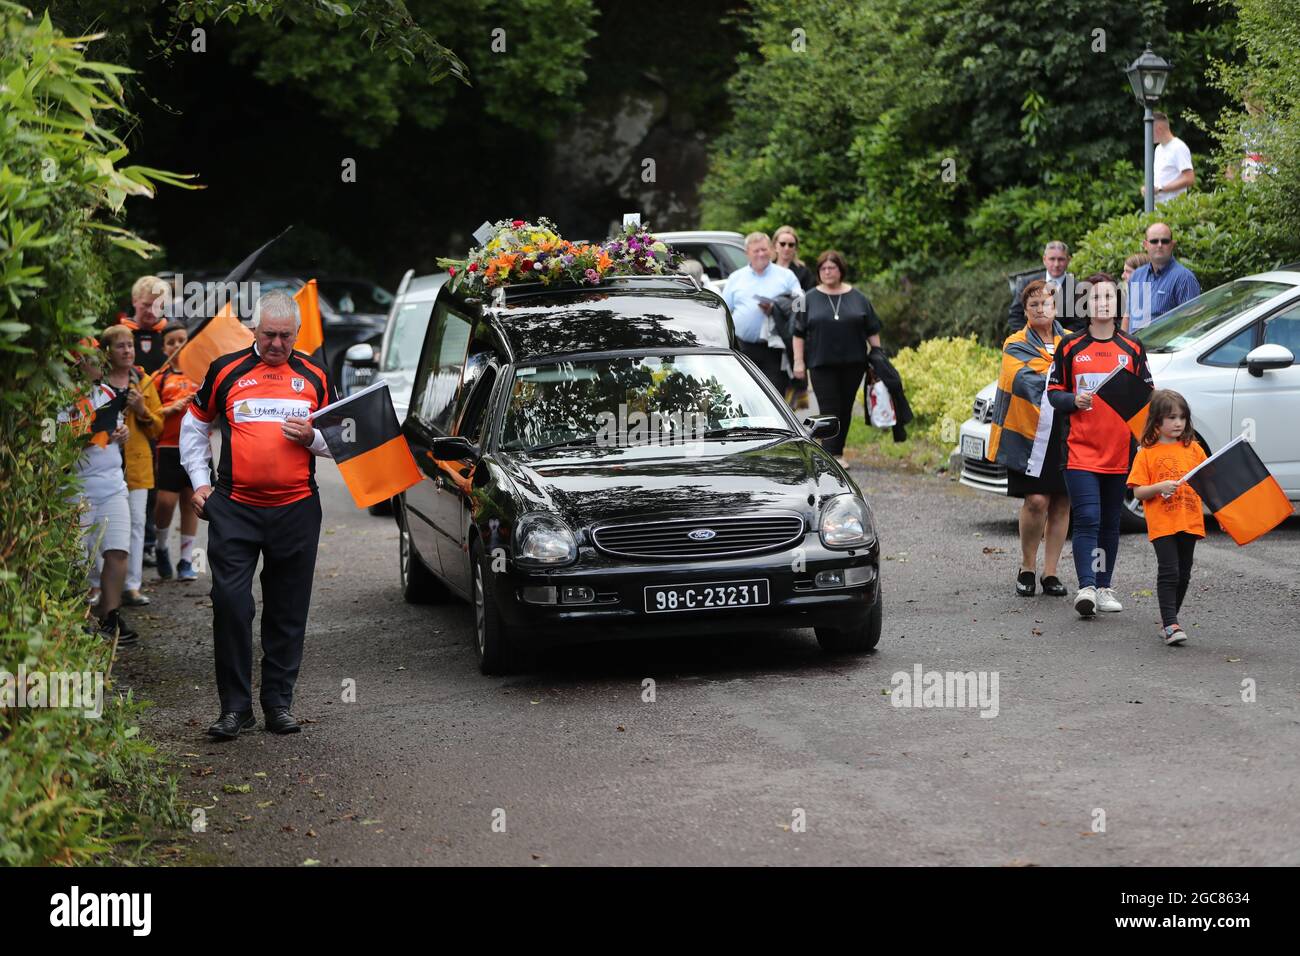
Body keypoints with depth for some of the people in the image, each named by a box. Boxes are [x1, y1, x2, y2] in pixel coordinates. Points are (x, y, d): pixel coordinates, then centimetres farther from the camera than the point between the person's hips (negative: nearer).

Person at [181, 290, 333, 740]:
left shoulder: (313, 376, 9)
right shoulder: (226, 370, 5)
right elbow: (194, 426, 17)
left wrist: (311, 437, -6)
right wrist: (199, 482, 9)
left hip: (296, 509, 2)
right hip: (234, 508, -1)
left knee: (288, 612, 7)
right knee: (230, 603, -9)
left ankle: (279, 703, 17)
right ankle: (235, 706, 0)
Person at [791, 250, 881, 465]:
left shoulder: (857, 298, 8)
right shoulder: (810, 299, 4)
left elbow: (872, 331, 11)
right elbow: (799, 332, 4)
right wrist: (799, 362, -3)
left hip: (853, 364, 2)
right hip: (822, 364, -2)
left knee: (845, 409, 6)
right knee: (829, 409, -9)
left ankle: (837, 452, 16)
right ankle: (831, 455, -12)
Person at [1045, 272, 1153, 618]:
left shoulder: (1132, 349, 9)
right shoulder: (1070, 347, 4)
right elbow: (1052, 391, 7)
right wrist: (1073, 400, -14)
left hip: (1120, 453, 3)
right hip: (1080, 450, -3)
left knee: (1110, 522, 11)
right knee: (1087, 519, -14)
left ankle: (1104, 587, 20)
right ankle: (1086, 587, -18)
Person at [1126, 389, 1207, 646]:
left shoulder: (1194, 449, 10)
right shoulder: (1147, 453, 0)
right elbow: (1138, 491, -3)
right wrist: (1160, 487, -18)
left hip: (1189, 521, 4)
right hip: (1162, 523, -4)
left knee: (1183, 574, 10)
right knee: (1168, 572, -12)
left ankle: (1169, 621, 23)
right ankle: (1170, 625, -11)